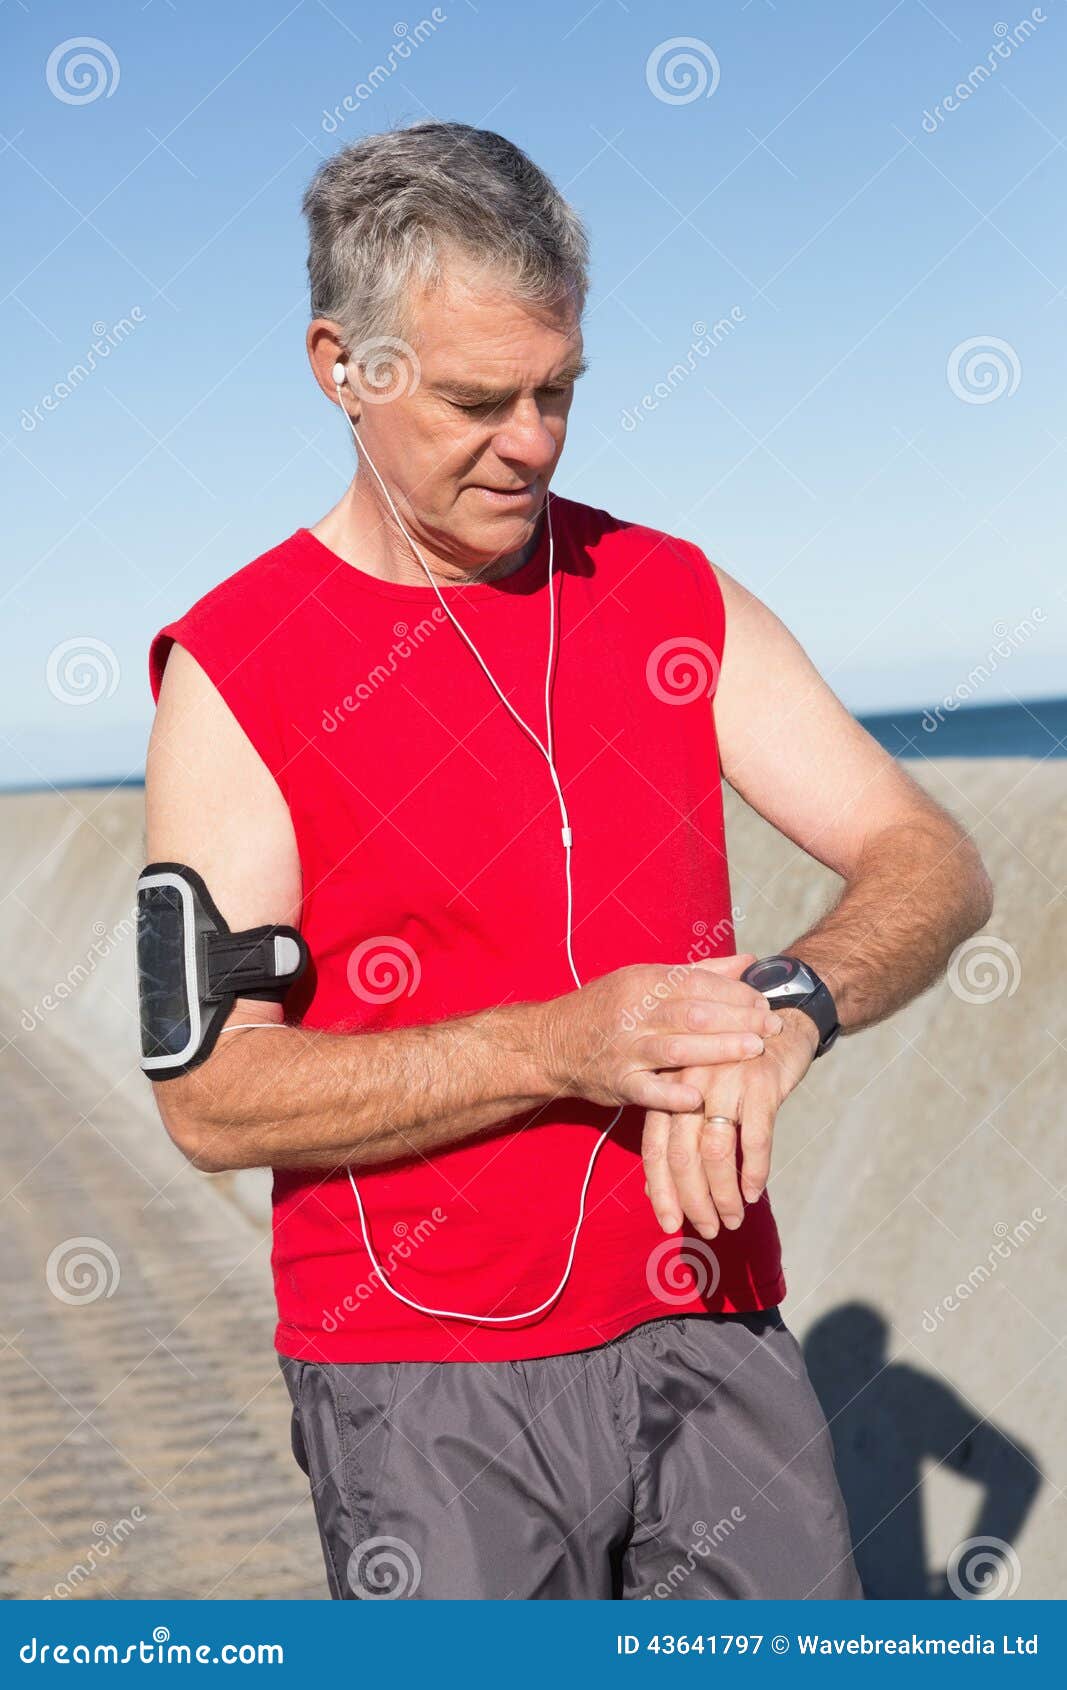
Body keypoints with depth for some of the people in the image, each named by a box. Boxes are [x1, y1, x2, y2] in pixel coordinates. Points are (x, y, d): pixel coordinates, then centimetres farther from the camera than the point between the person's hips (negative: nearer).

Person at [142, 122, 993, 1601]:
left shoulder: (676, 597, 6)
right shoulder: (232, 671, -6)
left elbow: (933, 863, 1)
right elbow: (212, 1094, -12)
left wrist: (784, 1009, -21)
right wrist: (565, 1046, -23)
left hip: (713, 1332, 3)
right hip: (423, 1386, -3)